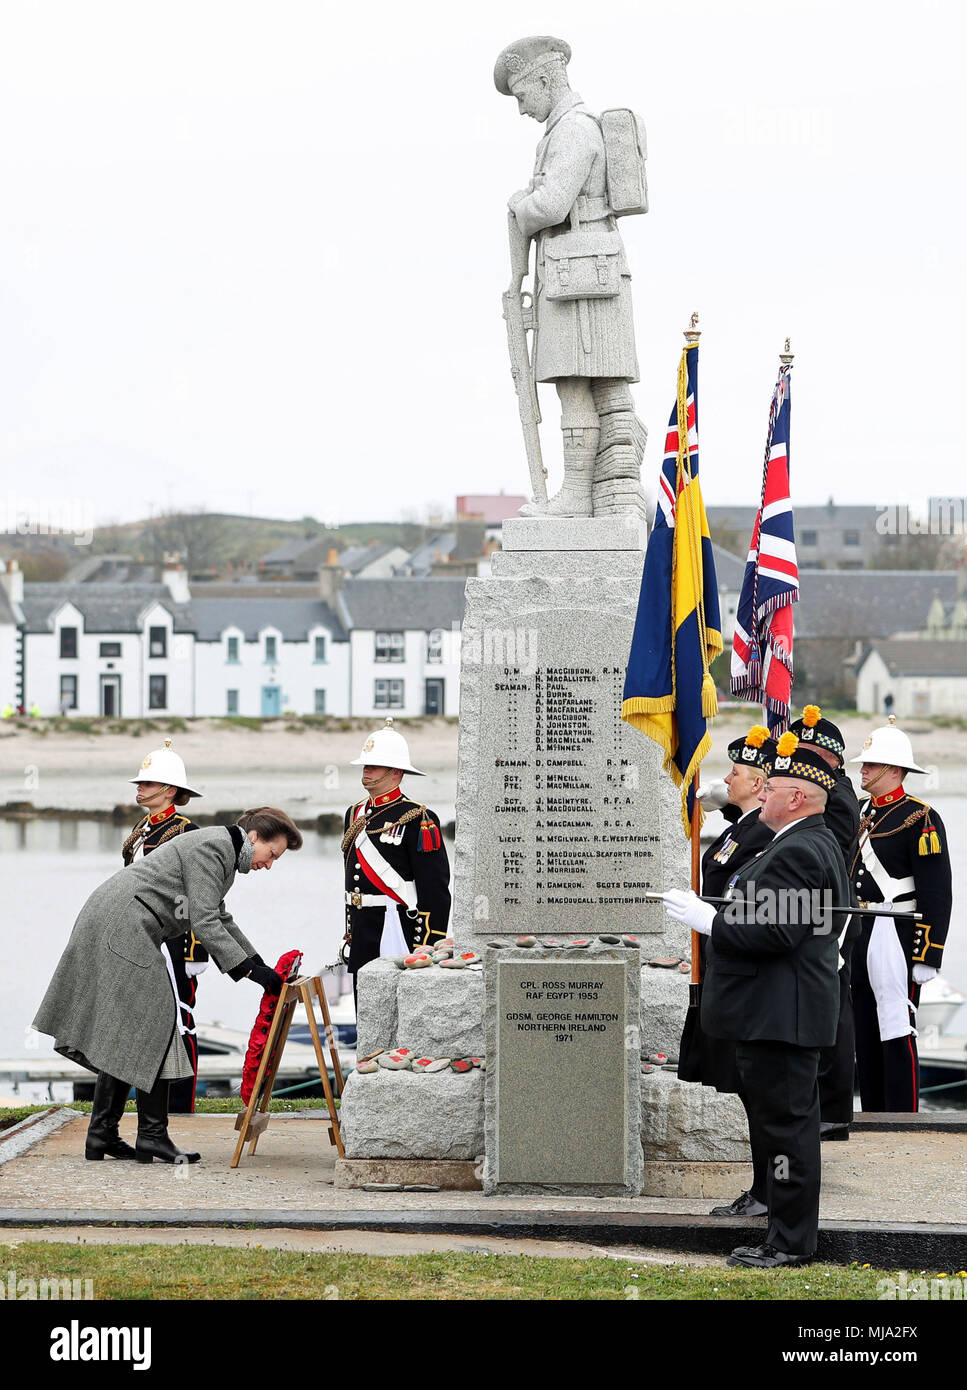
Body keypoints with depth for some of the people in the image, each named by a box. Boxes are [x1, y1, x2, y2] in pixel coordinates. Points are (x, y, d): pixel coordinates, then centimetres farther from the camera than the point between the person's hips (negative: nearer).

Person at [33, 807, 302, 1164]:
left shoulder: (222, 851, 19)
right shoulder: (212, 846, -14)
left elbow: (220, 919, 28)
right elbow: (204, 922, -19)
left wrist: (262, 965, 23)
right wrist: (250, 970, -17)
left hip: (109, 928, 11)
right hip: (122, 930, -11)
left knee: (122, 1034, 10)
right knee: (154, 1026, -10)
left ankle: (102, 1134, 11)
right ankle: (152, 1135, -8)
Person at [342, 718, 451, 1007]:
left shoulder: (417, 819, -10)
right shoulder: (355, 814, 15)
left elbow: (436, 888, -12)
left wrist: (427, 949, -16)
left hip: (398, 931, -8)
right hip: (363, 934, 8)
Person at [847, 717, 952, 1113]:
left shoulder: (920, 819, -12)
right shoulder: (862, 813, 13)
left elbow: (937, 895, -14)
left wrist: (927, 957, -17)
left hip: (895, 940, -8)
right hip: (857, 941, 8)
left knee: (897, 1035, -6)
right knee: (864, 1032, 12)